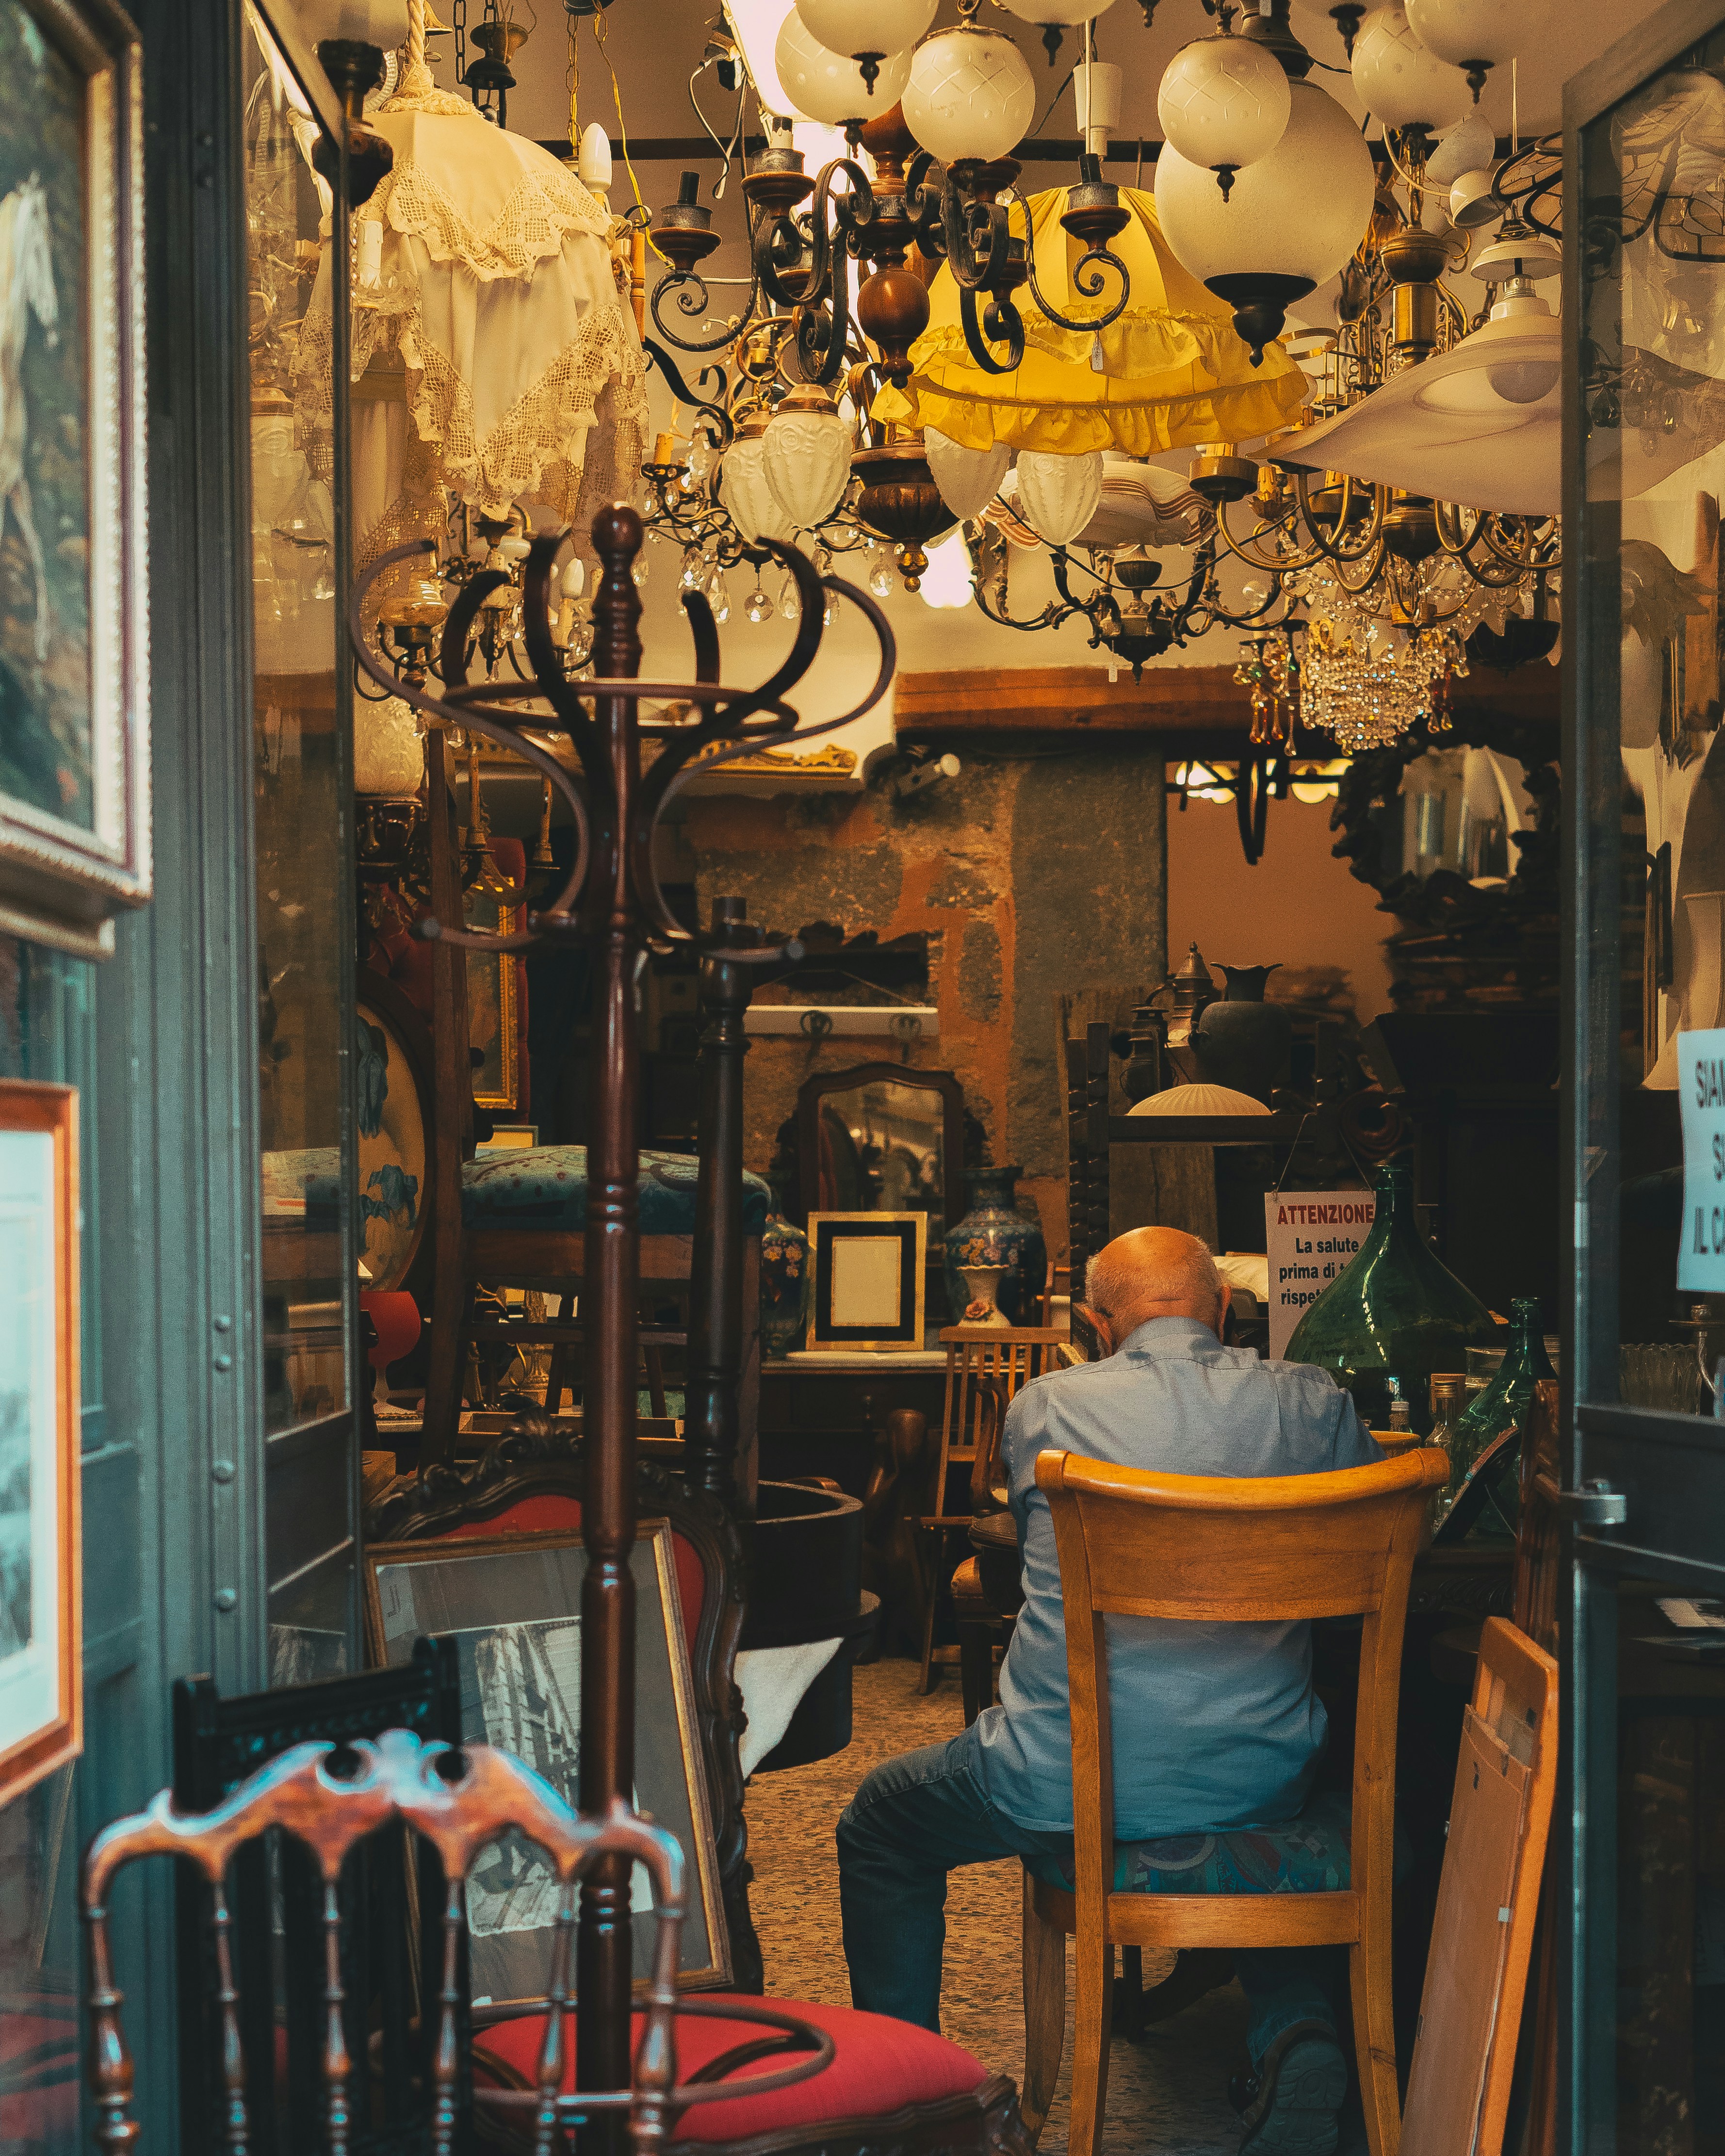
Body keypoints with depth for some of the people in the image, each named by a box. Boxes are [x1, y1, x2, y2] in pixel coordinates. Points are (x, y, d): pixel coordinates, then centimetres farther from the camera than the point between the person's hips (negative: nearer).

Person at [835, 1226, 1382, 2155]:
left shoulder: (1043, 1408, -2)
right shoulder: (1310, 1402, 0)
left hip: (1071, 1783, -1)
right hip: (1259, 1781, 1)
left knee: (879, 1824, 27)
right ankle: (1294, 2029, 10)